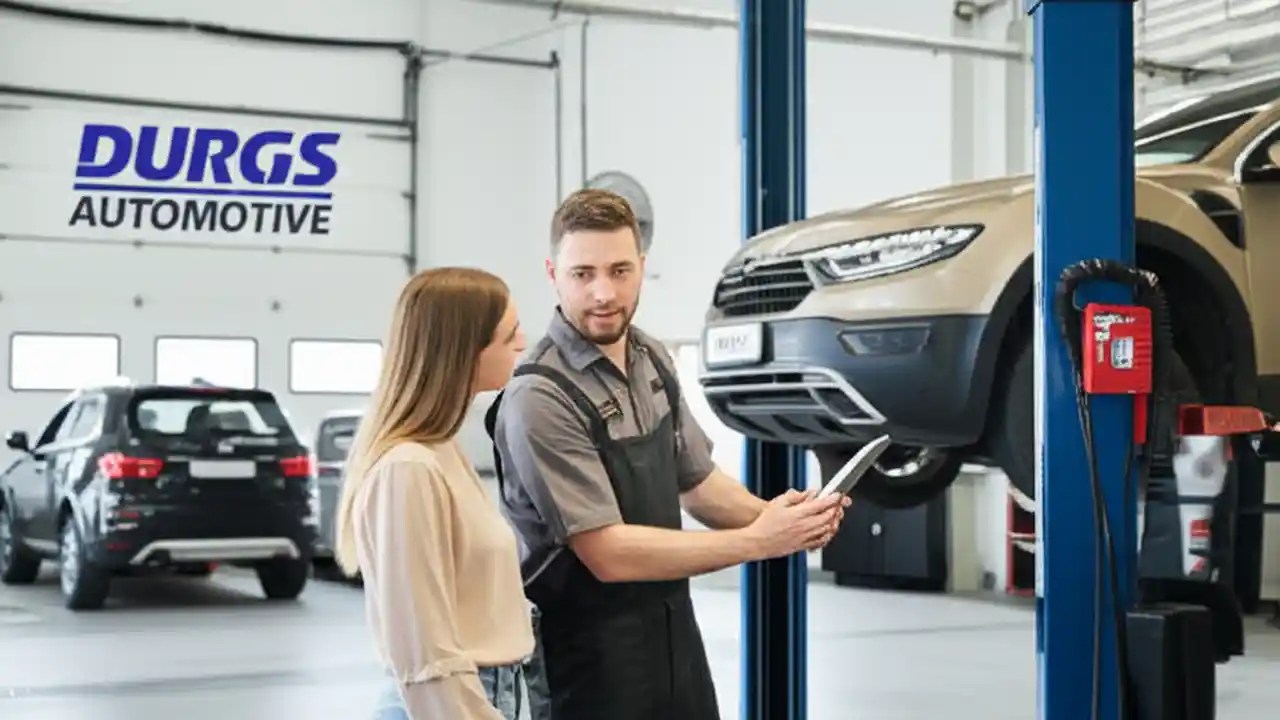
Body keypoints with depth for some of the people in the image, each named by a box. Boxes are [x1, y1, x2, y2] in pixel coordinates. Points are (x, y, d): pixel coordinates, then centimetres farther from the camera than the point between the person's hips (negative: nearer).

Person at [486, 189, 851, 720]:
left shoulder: (652, 359, 1)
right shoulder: (540, 398, -22)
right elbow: (609, 554, -23)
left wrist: (774, 518, -7)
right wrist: (757, 541, -19)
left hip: (673, 632, 7)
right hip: (587, 653, -7)